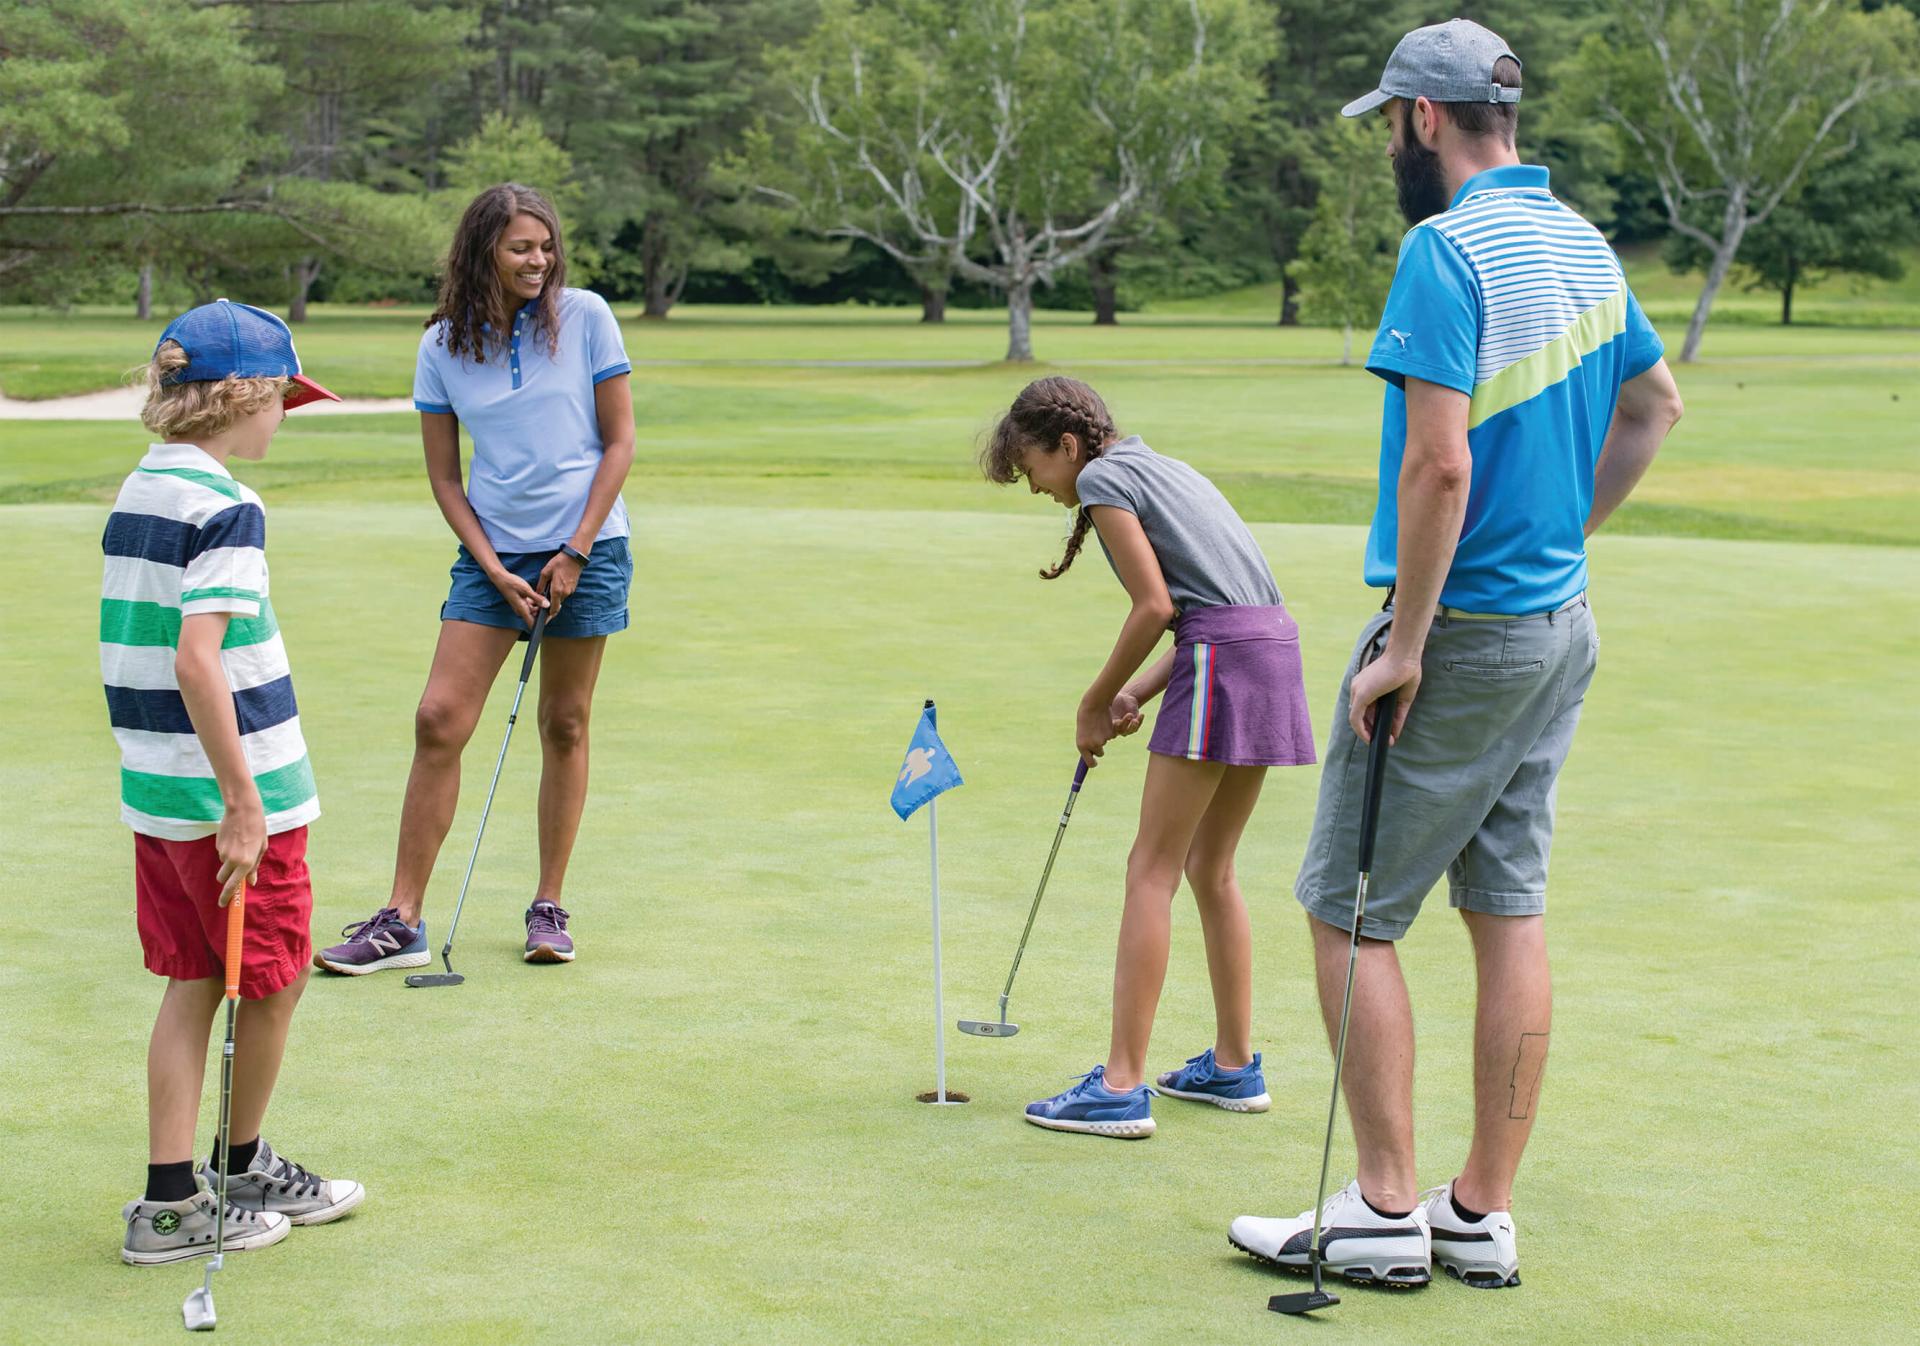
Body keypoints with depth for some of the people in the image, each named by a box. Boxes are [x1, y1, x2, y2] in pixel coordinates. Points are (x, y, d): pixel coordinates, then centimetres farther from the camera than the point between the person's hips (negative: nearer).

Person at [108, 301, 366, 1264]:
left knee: (191, 985, 12)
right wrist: (243, 805, -22)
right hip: (229, 792, -8)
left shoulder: (136, 495, 9)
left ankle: (170, 1203, 12)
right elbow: (196, 659, -25)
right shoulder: (224, 509, -17)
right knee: (273, 981, 10)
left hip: (155, 789, 8)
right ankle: (243, 1172, 25)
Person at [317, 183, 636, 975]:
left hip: (585, 549, -1)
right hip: (493, 554, 1)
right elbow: (444, 475, 5)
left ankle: (549, 908, 17)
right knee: (439, 720, -7)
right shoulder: (443, 347, 1)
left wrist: (575, 552, -7)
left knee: (565, 726, 5)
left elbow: (619, 442, -1)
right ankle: (401, 922, -2)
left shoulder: (585, 318, -3)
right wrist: (494, 568, -5)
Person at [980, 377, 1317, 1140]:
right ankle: (1234, 1066, 24)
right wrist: (1137, 693, 12)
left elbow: (1155, 605, -10)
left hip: (1223, 661, -9)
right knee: (1210, 868, 18)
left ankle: (1121, 1087, -6)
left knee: (1151, 871, -5)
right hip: (1273, 648, 9)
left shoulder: (1102, 479, -1)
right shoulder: (1161, 470, 26)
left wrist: (1096, 704, 1)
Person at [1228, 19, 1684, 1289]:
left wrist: (1403, 646, -18)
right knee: (1510, 910, 10)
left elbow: (1439, 466, -24)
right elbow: (1655, 402, 24)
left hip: (1462, 634, -8)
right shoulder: (1584, 243, 10)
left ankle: (1384, 1213, 5)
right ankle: (1483, 1214, 16)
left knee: (1350, 910, 2)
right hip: (1562, 625, 9)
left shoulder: (1447, 250, -18)